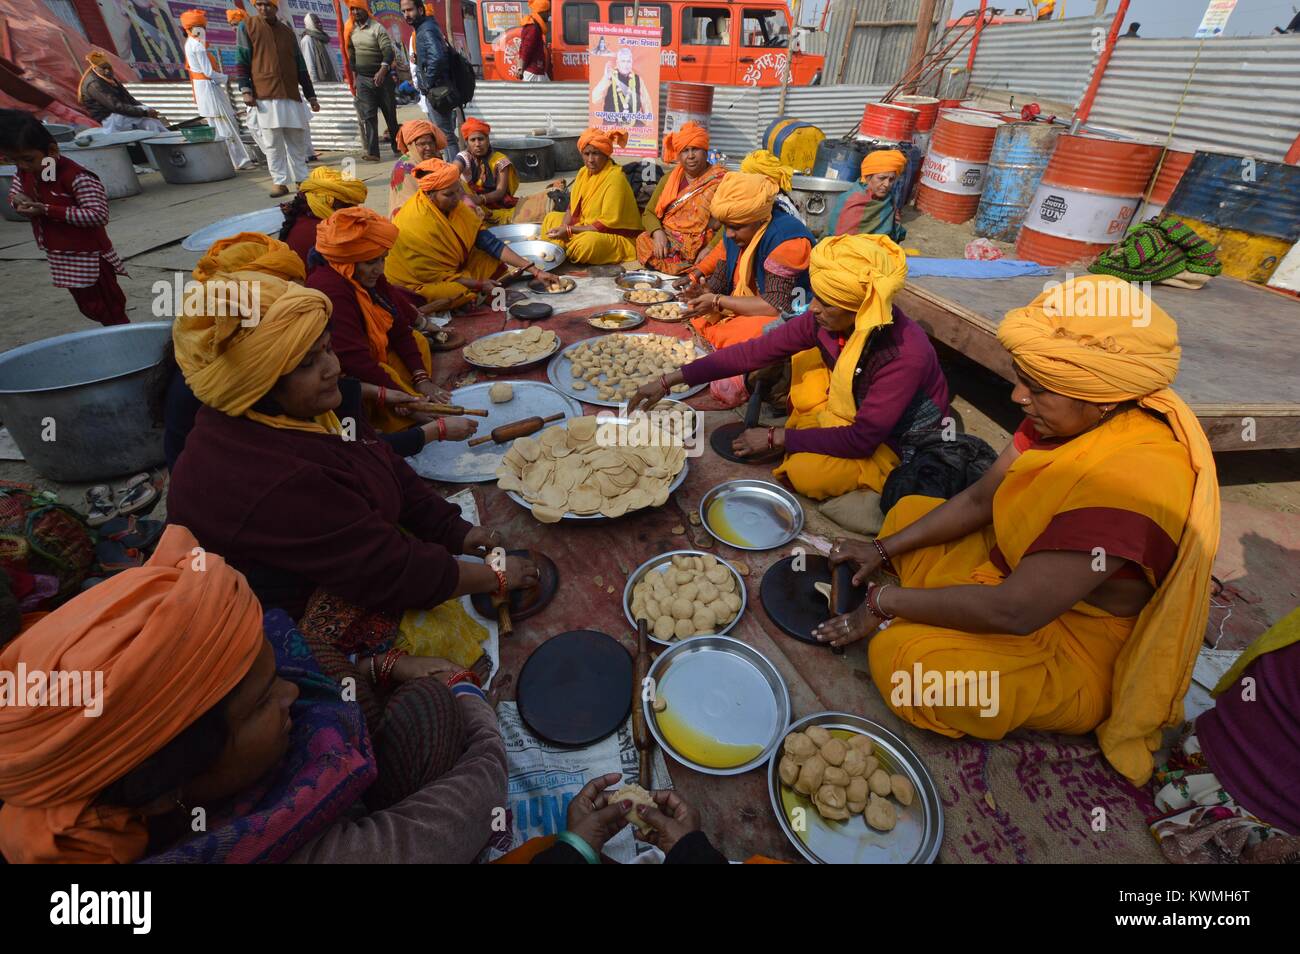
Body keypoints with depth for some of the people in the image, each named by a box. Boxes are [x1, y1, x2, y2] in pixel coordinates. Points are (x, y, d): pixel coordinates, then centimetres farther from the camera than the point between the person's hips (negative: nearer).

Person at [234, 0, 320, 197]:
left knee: (297, 141, 3)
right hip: (264, 96, -3)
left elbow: (300, 65, 18)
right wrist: (245, 90, -10)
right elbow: (241, 60, 1)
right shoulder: (246, 26, 6)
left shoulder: (287, 31, 16)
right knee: (272, 143, -6)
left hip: (291, 96, 3)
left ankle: (302, 180, 12)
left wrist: (311, 96, 10)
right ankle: (280, 182, -2)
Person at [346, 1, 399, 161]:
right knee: (367, 116, -9)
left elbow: (389, 51, -17)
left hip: (382, 77, -3)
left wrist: (383, 69, -33)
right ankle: (372, 152, -14)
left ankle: (397, 146, 24)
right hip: (362, 79, 3)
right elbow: (351, 53, 19)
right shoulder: (351, 30, 9)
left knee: (390, 113, 8)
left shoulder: (377, 28, -6)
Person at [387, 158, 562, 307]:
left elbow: (490, 242, -8)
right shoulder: (415, 225, -26)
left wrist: (535, 271, -15)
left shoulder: (453, 206, -6)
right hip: (419, 285, -7)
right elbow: (434, 275, -21)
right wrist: (480, 284, -19)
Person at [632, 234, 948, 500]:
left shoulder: (906, 354, -35)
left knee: (807, 472, -28)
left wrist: (777, 437, -27)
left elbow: (862, 439, -31)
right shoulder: (830, 318, -19)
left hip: (898, 442, -6)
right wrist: (670, 381, -21)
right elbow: (757, 351, -19)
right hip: (852, 412, 6)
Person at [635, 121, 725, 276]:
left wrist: (710, 248, -22)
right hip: (666, 245, 5)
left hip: (700, 252, -5)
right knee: (644, 243, -26)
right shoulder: (668, 179, 16)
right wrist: (657, 232, -9)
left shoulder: (720, 181, 3)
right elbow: (648, 213, 14)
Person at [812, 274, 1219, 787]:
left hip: (1076, 657, -8)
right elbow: (979, 499, 0)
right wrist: (884, 550, -3)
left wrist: (885, 601, -23)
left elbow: (1014, 610, -34)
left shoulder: (1131, 479, -35)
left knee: (902, 650, -30)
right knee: (908, 511, 9)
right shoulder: (1068, 418, -10)